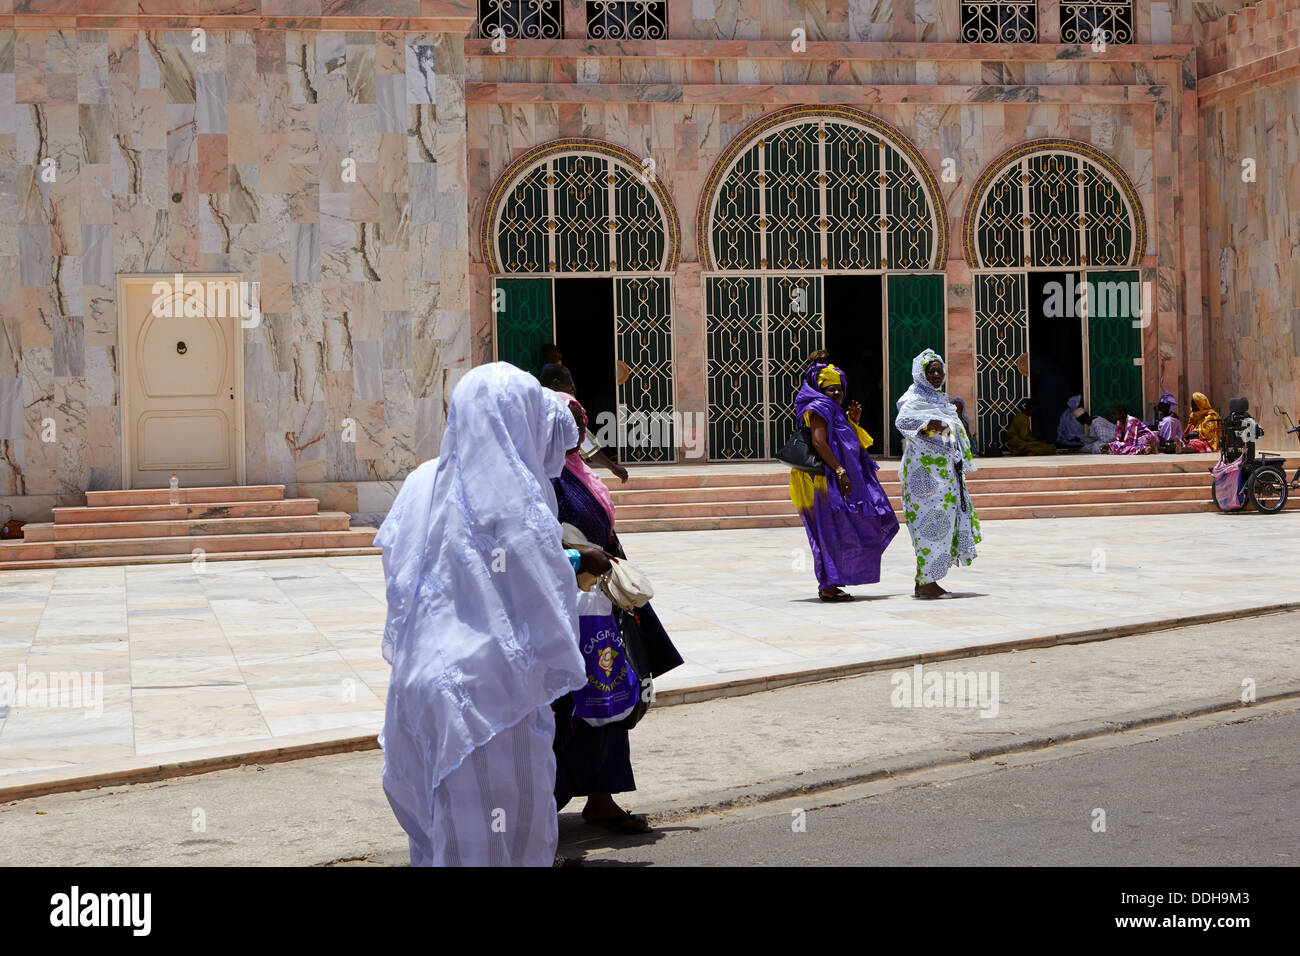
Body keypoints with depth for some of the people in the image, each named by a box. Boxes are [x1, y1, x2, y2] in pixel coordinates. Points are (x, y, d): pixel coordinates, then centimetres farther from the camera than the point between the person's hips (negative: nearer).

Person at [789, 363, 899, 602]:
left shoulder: (835, 411, 23)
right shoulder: (820, 409, -7)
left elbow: (853, 445, 28)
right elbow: (818, 442, -21)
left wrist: (853, 421, 15)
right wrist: (840, 471, -27)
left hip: (844, 480, 10)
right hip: (829, 481, -10)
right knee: (833, 530, -10)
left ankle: (829, 583, 16)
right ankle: (828, 587, -8)